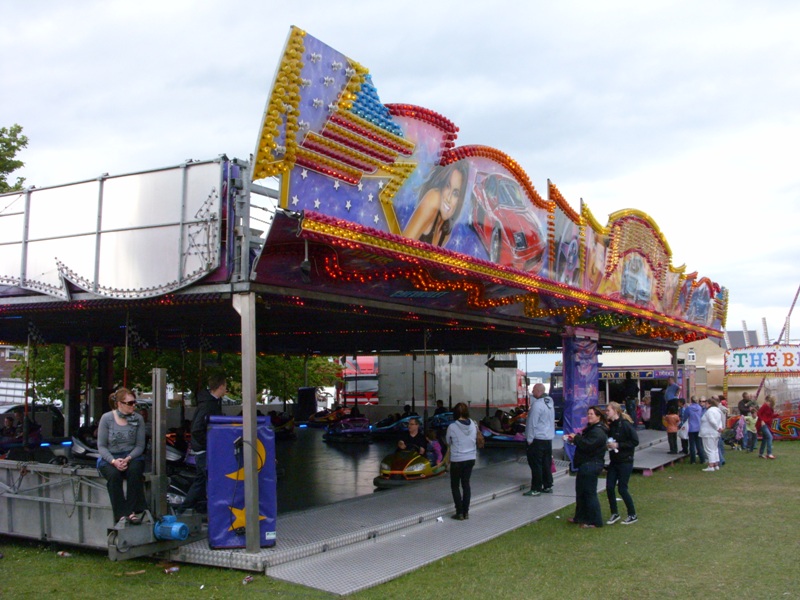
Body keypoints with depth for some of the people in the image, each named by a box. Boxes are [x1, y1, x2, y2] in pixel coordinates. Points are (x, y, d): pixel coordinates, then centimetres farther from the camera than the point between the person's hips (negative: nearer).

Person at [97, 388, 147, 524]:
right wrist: (114, 461, -19)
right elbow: (101, 446, -3)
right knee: (114, 475, -33)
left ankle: (134, 511, -29)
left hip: (132, 456, 1)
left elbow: (140, 445, 1)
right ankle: (121, 515, -31)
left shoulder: (138, 419, 1)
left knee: (134, 471, -33)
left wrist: (128, 459, -18)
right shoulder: (106, 418, -3)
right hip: (109, 458, -1)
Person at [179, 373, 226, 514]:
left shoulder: (214, 402, 11)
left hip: (202, 450, 10)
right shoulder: (207, 405, -20)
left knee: (200, 481, 16)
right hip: (205, 450, -10)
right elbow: (196, 430, -26)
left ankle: (183, 511, 25)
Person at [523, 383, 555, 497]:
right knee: (546, 464, 14)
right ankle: (548, 486, 19)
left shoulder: (537, 405, -18)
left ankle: (536, 489, -1)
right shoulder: (550, 402, 10)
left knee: (536, 464, -3)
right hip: (549, 438, 9)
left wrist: (529, 439, -12)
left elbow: (532, 423, -18)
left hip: (537, 439, -9)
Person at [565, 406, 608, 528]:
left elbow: (588, 445, -28)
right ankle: (580, 517, 28)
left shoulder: (598, 432, -17)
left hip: (591, 466, -11)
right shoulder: (591, 428, 18)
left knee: (589, 493, -5)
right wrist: (575, 439, 5)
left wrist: (576, 438, -14)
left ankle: (595, 521, 2)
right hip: (586, 465, 11)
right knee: (581, 491, 18)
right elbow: (585, 442, 23)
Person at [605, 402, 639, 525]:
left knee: (622, 488, -2)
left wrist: (618, 445, -20)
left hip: (625, 461, -7)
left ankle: (632, 515, 15)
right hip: (614, 461, 7)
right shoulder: (610, 425, 6)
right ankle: (614, 513, 19)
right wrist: (608, 444, -2)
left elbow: (635, 441, -18)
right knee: (609, 487, 3)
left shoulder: (625, 424, -16)